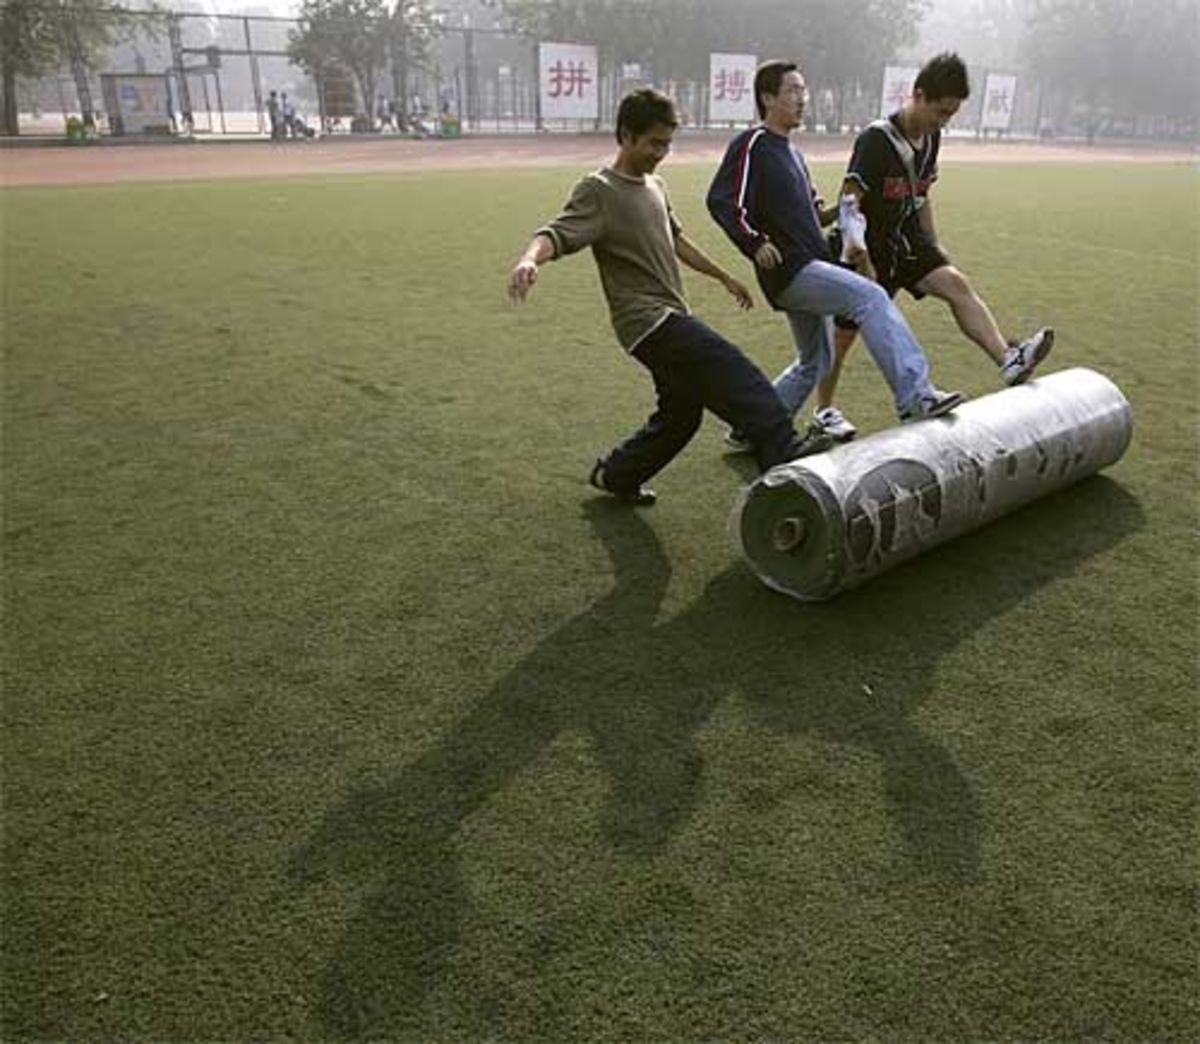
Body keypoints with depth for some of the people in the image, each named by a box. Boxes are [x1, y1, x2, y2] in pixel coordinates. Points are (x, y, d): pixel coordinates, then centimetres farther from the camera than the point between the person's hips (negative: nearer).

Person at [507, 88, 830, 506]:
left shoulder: (656, 186, 19)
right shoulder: (598, 191, -7)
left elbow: (678, 240, 32)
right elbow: (557, 234, -22)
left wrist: (725, 277, 38)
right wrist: (529, 260, -45)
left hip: (673, 318, 9)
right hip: (646, 319, -9)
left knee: (681, 413, 13)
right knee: (732, 372, -23)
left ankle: (614, 475, 28)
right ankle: (784, 451, -27)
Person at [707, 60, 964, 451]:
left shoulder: (791, 152, 22)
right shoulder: (753, 144, -6)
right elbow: (720, 202, -16)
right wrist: (755, 243, -24)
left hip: (807, 270, 10)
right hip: (790, 269, -10)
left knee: (815, 362, 16)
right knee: (870, 297, -22)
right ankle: (915, 396, -26)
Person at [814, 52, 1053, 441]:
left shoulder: (931, 138, 5)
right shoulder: (875, 139, -19)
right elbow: (849, 199, -26)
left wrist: (933, 246, 20)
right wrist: (857, 249, -39)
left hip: (906, 238, 6)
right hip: (869, 246, -6)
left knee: (956, 283, -16)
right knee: (845, 330, 3)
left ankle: (1009, 360, -26)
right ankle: (825, 410, 19)